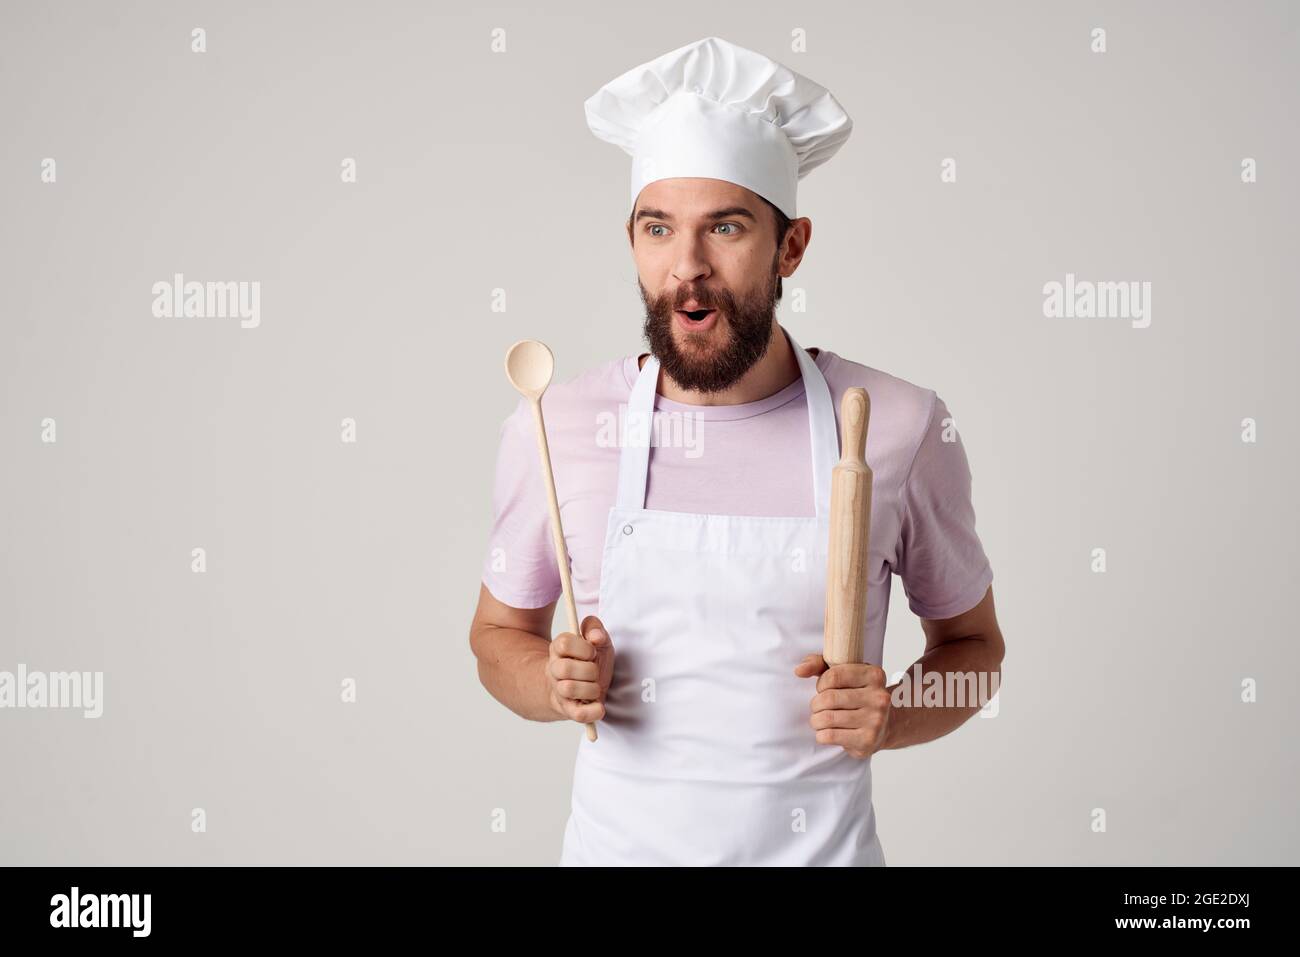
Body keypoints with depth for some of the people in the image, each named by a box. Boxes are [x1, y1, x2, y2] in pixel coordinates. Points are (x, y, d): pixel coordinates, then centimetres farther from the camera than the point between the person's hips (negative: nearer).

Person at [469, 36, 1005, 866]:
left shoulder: (901, 427, -11)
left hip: (822, 844, 0)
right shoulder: (552, 428, -9)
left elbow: (972, 641, 3)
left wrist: (892, 717, -15)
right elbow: (500, 633, 6)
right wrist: (554, 685, -14)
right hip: (620, 840, 1)